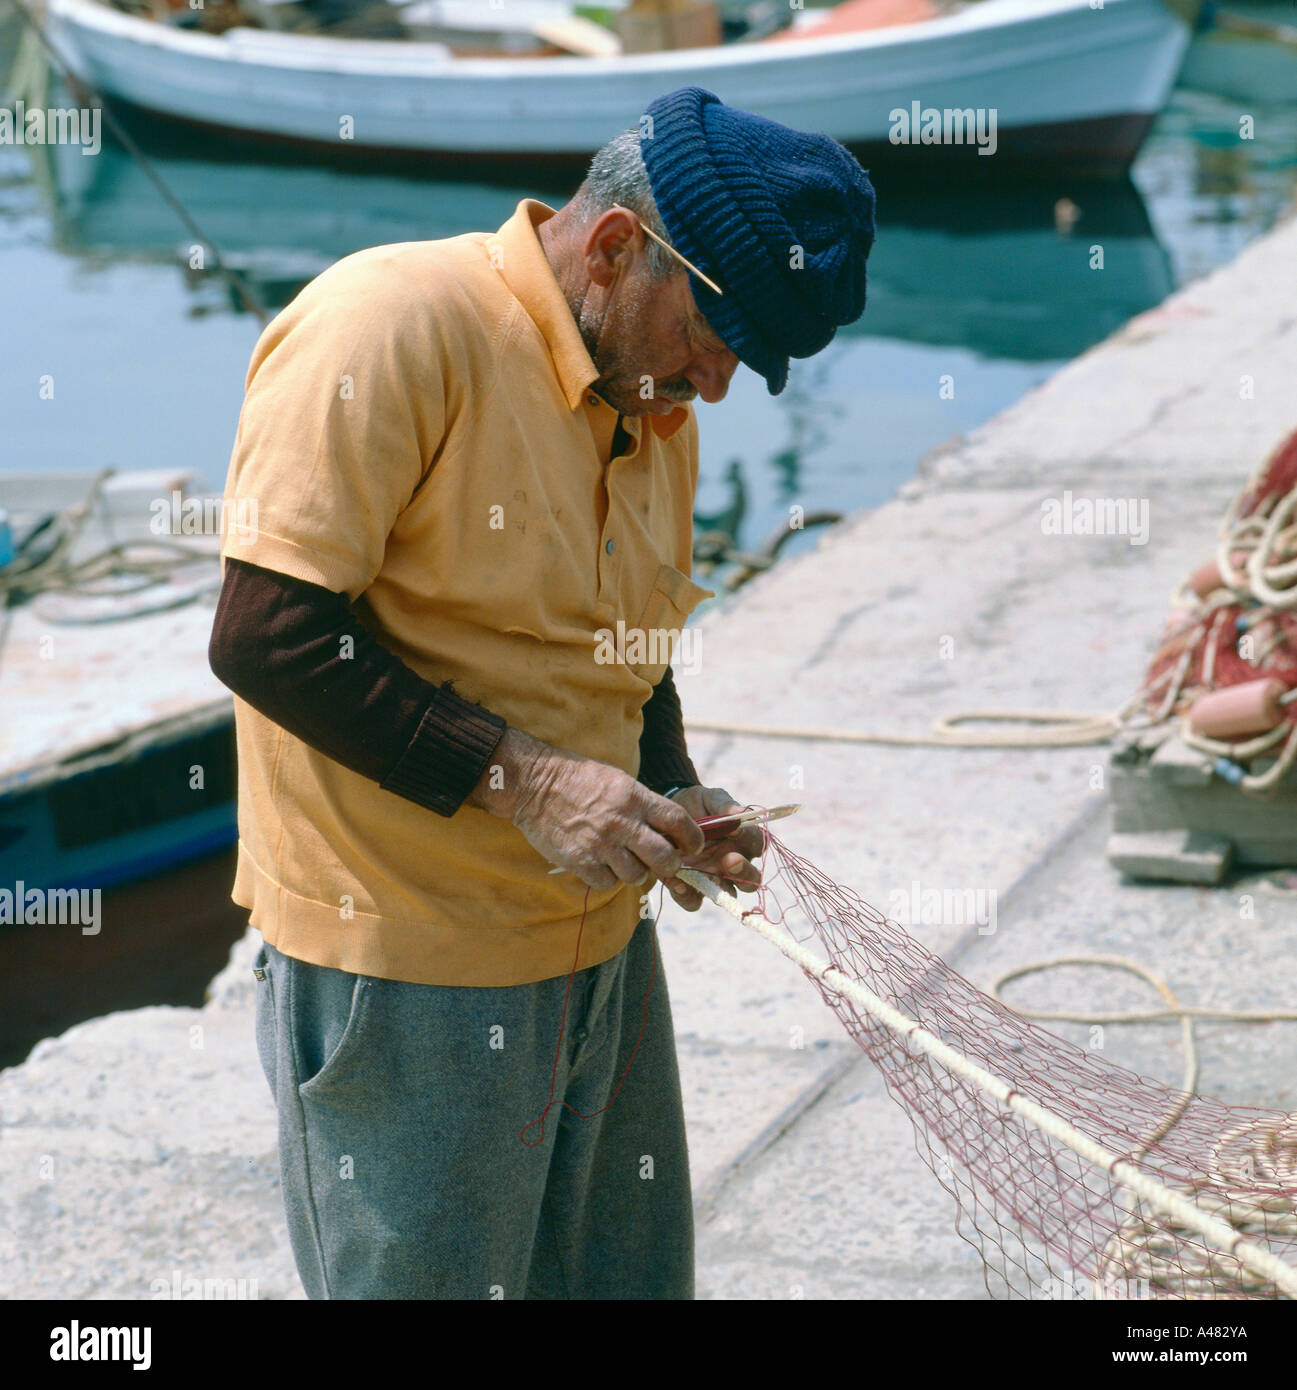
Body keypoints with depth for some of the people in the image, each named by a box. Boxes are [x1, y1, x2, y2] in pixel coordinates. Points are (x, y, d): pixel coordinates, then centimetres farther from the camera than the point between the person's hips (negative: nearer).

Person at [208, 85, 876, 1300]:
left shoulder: (657, 406, 11)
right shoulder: (394, 324, -16)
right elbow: (264, 634, -21)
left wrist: (674, 802, 3)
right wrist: (516, 779, -23)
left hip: (599, 941, 8)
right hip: (406, 965, -8)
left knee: (628, 1277, 14)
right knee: (427, 1280, 2)